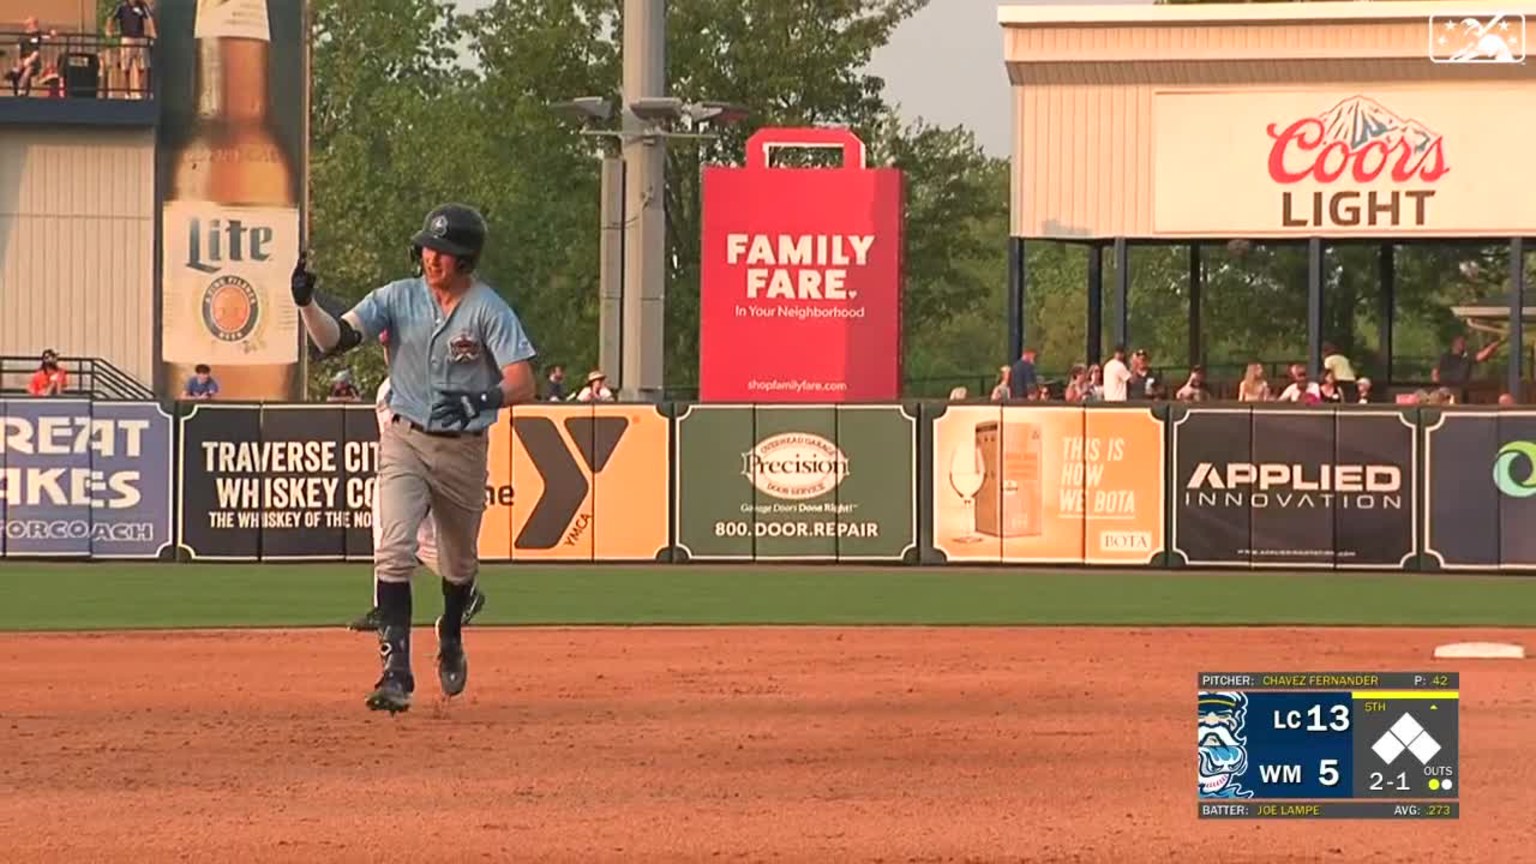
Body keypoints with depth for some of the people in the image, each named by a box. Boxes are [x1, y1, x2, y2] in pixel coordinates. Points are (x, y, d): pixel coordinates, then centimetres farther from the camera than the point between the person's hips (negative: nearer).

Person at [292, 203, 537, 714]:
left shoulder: (488, 310, -10)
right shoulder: (398, 298, -2)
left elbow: (523, 384, -19)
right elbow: (335, 339, -11)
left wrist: (480, 399, -38)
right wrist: (307, 304, -29)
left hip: (465, 449, 0)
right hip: (405, 442, 0)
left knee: (459, 562, 17)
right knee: (394, 550, -18)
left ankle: (450, 641, 47)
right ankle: (395, 672, -22)